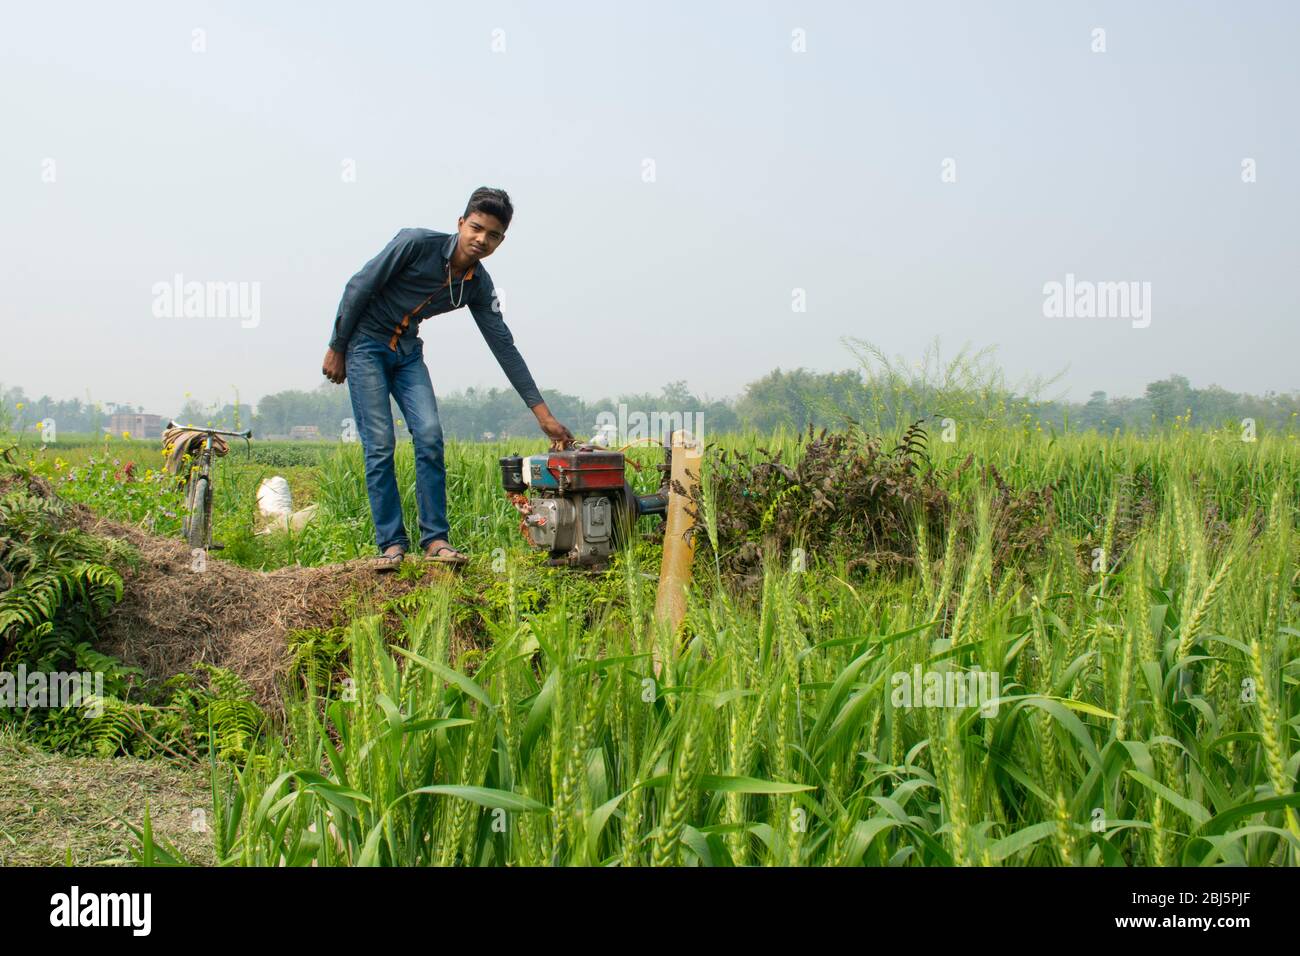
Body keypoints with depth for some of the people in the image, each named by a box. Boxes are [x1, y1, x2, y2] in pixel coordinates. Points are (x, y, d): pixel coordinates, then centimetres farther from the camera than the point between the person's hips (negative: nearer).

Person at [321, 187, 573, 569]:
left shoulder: (478, 285, -5)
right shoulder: (417, 244, -22)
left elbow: (504, 346, -1)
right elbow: (359, 287, -15)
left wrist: (543, 414, -4)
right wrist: (336, 349, -10)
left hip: (407, 350, 5)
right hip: (366, 344, -5)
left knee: (430, 437, -10)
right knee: (380, 446, -11)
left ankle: (434, 538, -3)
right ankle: (391, 543, -6)